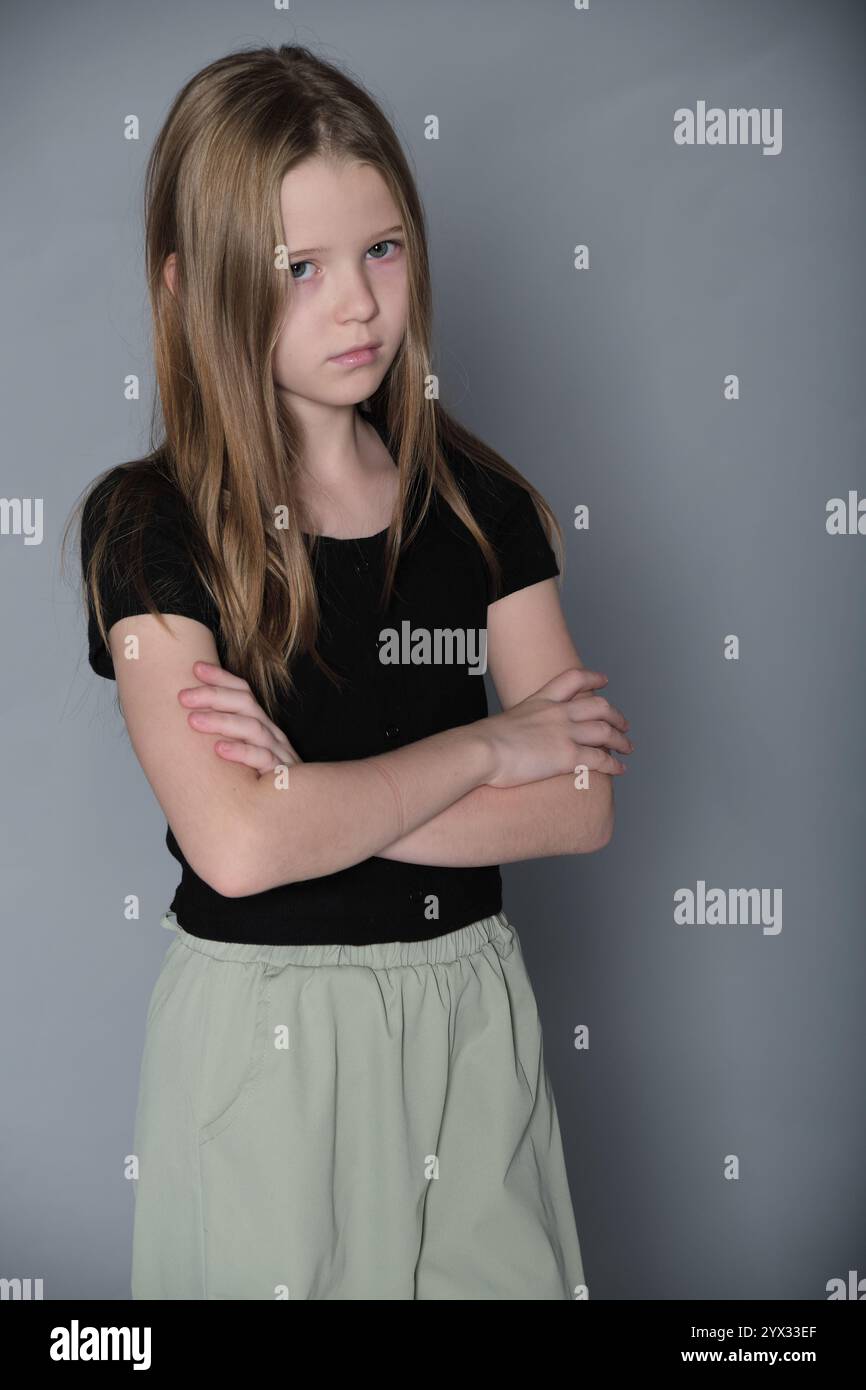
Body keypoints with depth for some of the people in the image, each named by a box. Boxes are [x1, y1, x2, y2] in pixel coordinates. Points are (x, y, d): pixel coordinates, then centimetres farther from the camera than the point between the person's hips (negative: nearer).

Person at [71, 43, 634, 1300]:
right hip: (264, 1033, -3)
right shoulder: (147, 524, -11)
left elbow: (583, 805, -7)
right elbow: (235, 844, -22)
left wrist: (317, 796, -18)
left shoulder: (480, 503, 0)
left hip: (471, 1008, 4)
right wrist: (486, 743, -13)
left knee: (496, 1274, 16)